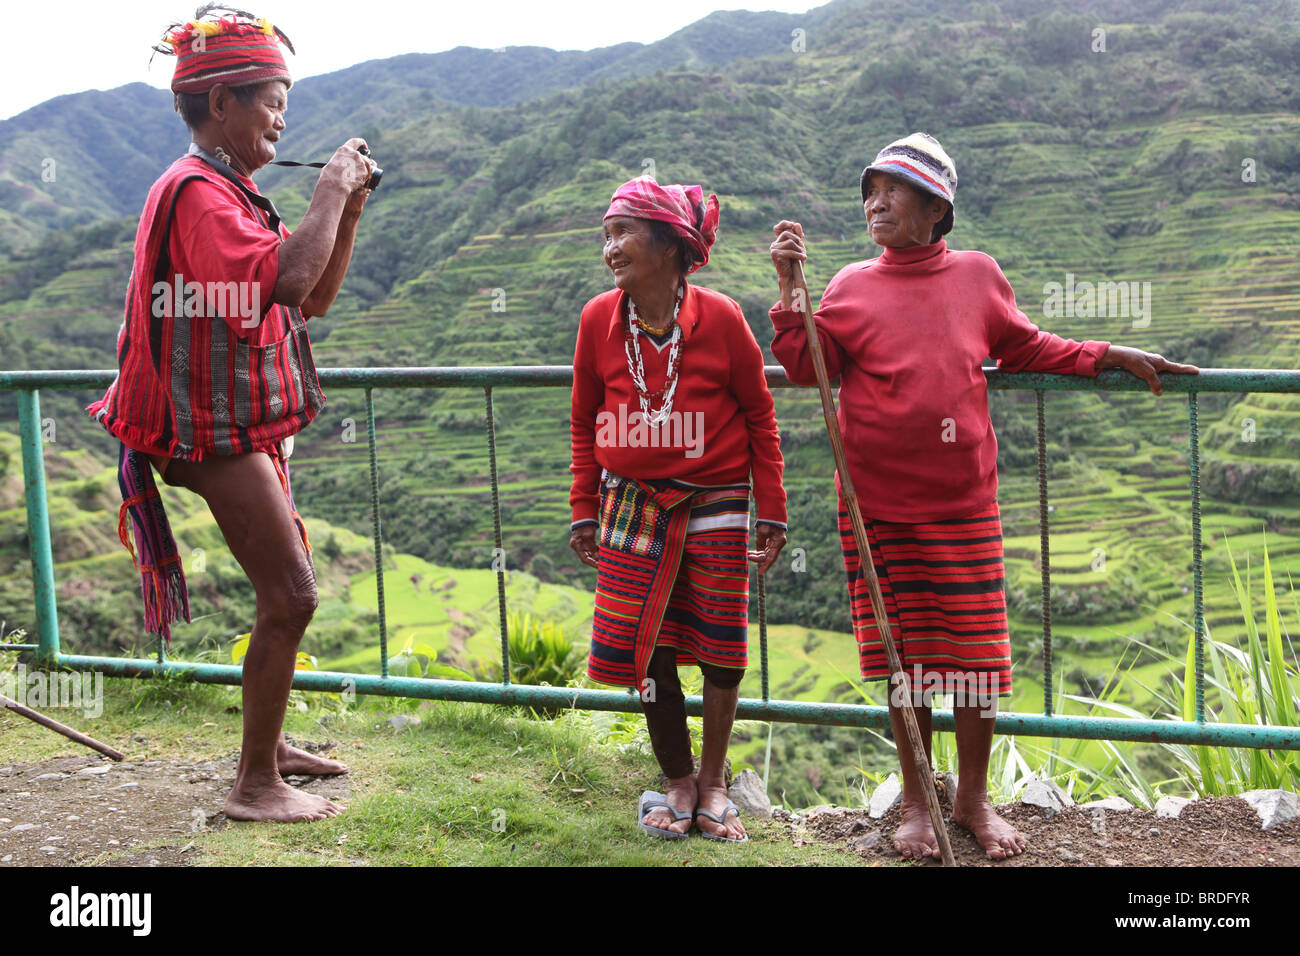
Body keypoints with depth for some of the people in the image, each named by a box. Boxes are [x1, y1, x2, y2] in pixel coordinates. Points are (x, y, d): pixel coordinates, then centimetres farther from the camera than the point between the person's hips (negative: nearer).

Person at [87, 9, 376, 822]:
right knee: (291, 597, -11)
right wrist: (330, 191, -20)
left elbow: (313, 299, 15)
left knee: (287, 592, 18)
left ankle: (269, 745, 31)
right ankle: (256, 786, -2)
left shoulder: (229, 192, 16)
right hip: (218, 429, -11)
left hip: (249, 425, 11)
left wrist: (349, 210, 5)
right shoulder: (197, 192, -17)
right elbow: (286, 278, -33)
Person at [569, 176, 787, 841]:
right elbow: (585, 421, 8)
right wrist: (584, 511, 8)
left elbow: (759, 416, -2)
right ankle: (677, 782, 22)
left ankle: (712, 783, 25)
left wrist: (771, 512, -2)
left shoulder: (721, 318, -10)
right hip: (633, 506, 2)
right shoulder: (598, 320, -3)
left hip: (715, 507, -2)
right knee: (646, 650, 3)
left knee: (720, 650, 5)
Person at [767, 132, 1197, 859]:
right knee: (904, 653, 8)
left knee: (976, 654, 4)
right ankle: (916, 803, 23)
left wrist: (1110, 357, 12)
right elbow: (807, 366, -3)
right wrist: (791, 286, -10)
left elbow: (1025, 348, 17)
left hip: (964, 501, 1)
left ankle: (975, 797, 24)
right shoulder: (852, 286, 3)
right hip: (878, 506, 0)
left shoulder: (978, 275, 5)